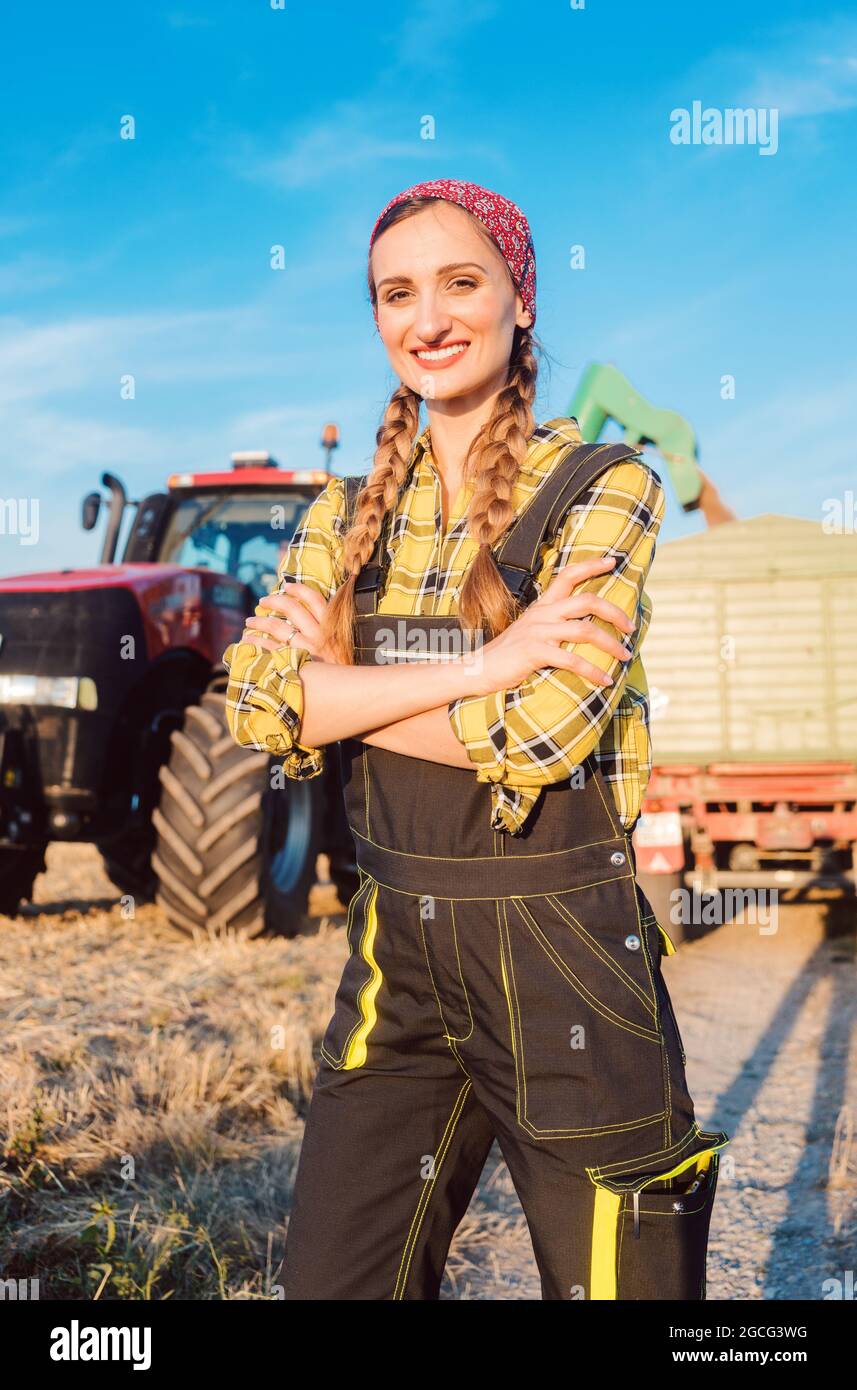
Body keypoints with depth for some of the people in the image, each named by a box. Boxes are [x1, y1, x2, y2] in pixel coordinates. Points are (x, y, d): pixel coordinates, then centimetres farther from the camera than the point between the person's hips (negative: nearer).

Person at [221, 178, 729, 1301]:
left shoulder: (604, 488, -5)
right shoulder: (348, 513, 9)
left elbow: (540, 734, -18)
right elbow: (258, 706, -7)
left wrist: (344, 681, -8)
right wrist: (481, 663, -17)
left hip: (561, 948, -4)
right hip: (397, 947, 4)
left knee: (610, 1282, 8)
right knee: (329, 1283, 10)